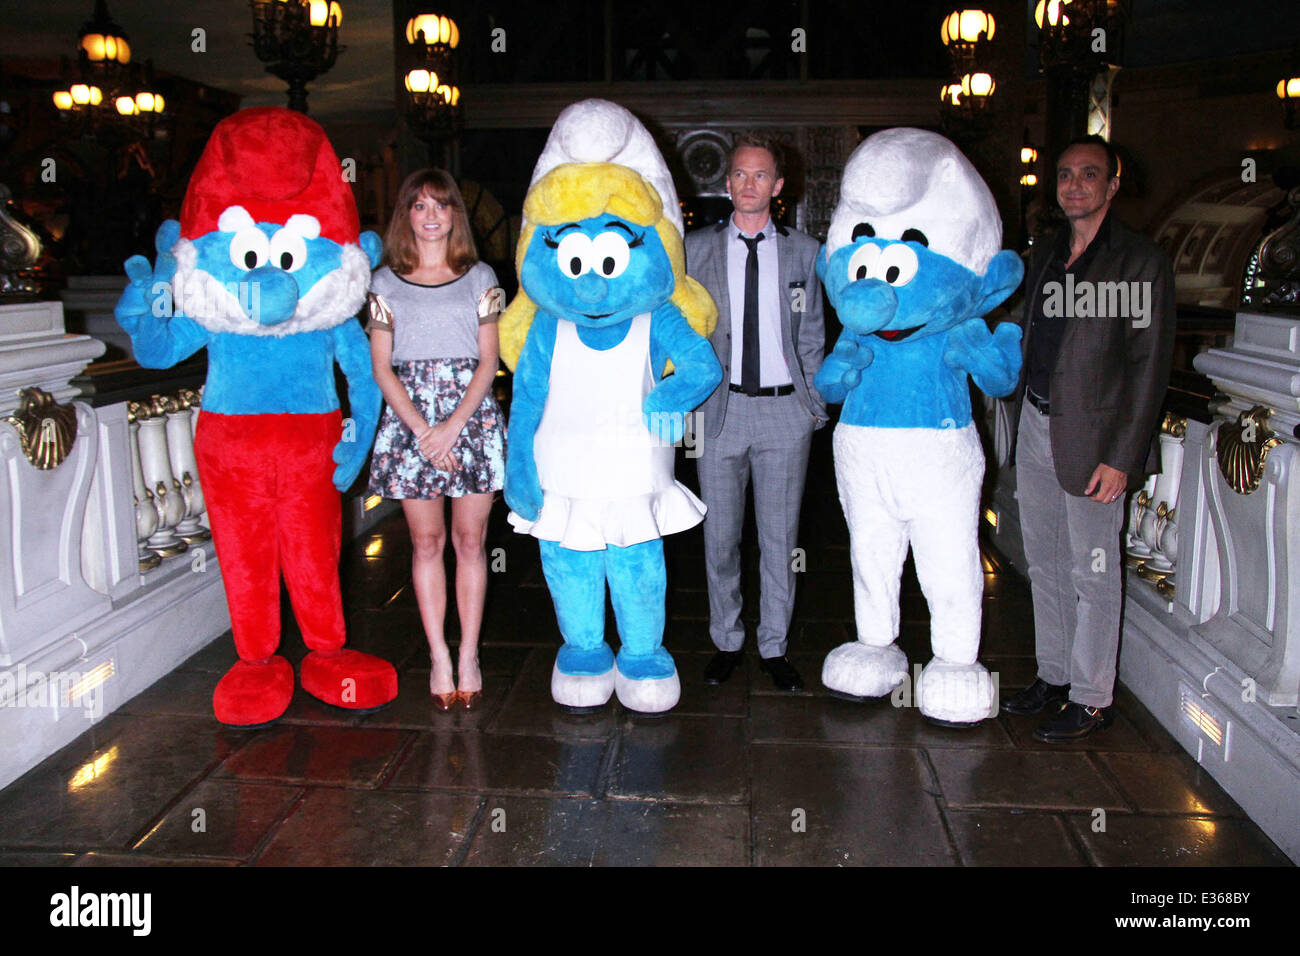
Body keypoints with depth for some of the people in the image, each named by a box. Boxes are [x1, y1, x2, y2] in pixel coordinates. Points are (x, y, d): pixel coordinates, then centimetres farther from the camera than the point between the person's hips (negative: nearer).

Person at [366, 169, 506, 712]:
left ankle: (469, 656, 12)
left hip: (471, 417, 0)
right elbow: (382, 368, 3)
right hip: (410, 420, 1)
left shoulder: (480, 278, 8)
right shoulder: (385, 282, 9)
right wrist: (422, 430, -9)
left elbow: (488, 361, 2)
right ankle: (438, 657, 14)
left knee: (470, 540, 2)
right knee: (427, 542, 4)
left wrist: (453, 426, -11)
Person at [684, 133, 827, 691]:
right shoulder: (698, 248, 7)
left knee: (779, 538, 6)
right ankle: (727, 642, 23)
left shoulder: (804, 252, 8)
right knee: (720, 536, 7)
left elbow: (811, 336, 11)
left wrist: (816, 405, 5)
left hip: (785, 409, 0)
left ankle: (775, 648, 20)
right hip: (721, 409, 0)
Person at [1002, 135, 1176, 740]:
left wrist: (1122, 457, -16)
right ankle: (1052, 677, 29)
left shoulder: (1141, 262, -8)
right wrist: (1021, 426, 13)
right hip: (1035, 428, 7)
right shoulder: (1042, 256, 13)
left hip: (1091, 439, -6)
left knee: (1092, 575, 3)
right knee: (1045, 565, 15)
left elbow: (1150, 367, -11)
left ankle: (1091, 700, 16)